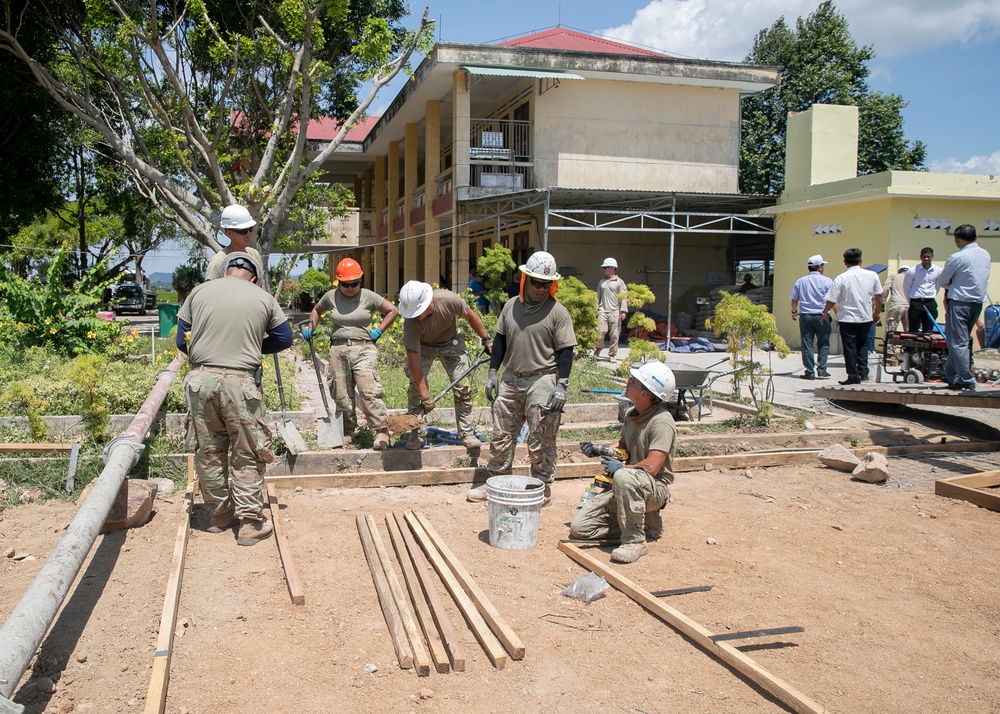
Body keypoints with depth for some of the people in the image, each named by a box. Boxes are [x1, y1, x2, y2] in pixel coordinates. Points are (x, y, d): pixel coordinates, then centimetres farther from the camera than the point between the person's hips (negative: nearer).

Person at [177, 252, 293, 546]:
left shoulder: (199, 292, 8)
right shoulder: (263, 299, 5)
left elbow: (182, 341, 12)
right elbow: (284, 339, 14)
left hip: (201, 379, 2)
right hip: (241, 382, -2)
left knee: (208, 452, 14)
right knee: (247, 455, 7)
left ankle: (220, 515, 26)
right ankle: (250, 522, 7)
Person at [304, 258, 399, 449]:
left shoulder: (368, 296, 1)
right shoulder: (331, 297, 9)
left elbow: (392, 311, 7)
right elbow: (316, 310, 29)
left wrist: (379, 331, 1)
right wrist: (310, 327, 14)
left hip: (363, 349, -3)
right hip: (338, 349, 3)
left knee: (369, 389, -17)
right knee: (342, 395, 6)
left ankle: (381, 431, -15)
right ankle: (347, 433, 19)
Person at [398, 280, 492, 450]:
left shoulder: (449, 300, -36)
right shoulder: (411, 324, -36)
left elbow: (471, 316, -13)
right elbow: (414, 363, -33)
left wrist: (486, 340, -3)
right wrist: (425, 396, -34)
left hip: (451, 342, 1)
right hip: (422, 346, -1)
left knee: (462, 387, -5)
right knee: (416, 386, -12)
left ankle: (467, 434, 5)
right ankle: (418, 435, 1)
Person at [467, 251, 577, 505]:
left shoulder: (558, 312, -7)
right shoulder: (511, 306, 8)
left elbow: (565, 351, -8)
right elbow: (500, 341, 15)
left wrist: (561, 386, -14)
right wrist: (492, 373, 10)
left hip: (541, 381, -5)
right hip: (511, 379, 5)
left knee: (540, 441, 1)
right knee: (501, 435, 12)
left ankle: (542, 489, 14)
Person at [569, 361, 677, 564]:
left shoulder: (661, 422, -21)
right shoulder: (631, 414, 5)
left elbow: (651, 467, -28)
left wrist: (621, 467, -17)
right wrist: (597, 450, 6)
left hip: (655, 488, -8)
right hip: (628, 487, 8)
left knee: (624, 476, -42)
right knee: (579, 527, -4)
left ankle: (635, 541, -25)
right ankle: (645, 525, 8)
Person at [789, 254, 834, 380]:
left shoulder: (800, 281, 5)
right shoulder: (827, 281, -4)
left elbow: (794, 299, 12)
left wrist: (794, 312, 28)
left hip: (805, 316, 2)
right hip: (822, 316, -2)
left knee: (807, 344, 5)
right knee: (823, 344, 10)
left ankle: (810, 372, 4)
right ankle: (821, 370, 5)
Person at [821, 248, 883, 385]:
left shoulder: (841, 278, -12)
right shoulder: (872, 275, -1)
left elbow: (832, 301, -10)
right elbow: (878, 296, 7)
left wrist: (824, 314, 7)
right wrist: (877, 312, 22)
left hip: (847, 318, -4)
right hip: (866, 317, 4)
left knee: (850, 347, 5)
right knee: (862, 344, 20)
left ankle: (854, 376, 5)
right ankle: (863, 372, 13)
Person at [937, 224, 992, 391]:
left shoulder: (957, 258, -15)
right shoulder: (986, 255, 7)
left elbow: (941, 282, -6)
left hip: (959, 302, -8)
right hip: (978, 302, 8)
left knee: (958, 342, -4)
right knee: (964, 340, 17)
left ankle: (966, 380, -7)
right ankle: (951, 375, 26)